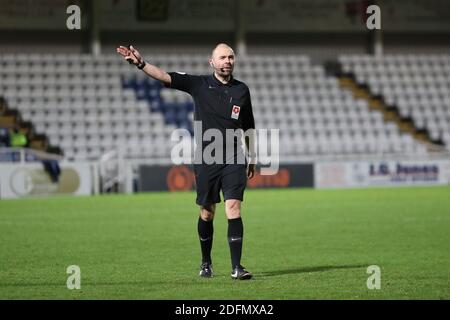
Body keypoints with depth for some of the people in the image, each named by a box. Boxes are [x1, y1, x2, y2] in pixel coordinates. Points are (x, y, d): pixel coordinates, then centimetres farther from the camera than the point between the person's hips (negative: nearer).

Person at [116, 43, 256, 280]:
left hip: (233, 159, 0)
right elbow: (165, 77, -10)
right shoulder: (199, 84, 0)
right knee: (207, 213, 7)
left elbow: (248, 128, 17)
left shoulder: (241, 90, 6)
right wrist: (141, 63, -25)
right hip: (205, 161, 0)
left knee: (233, 208, -13)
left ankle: (236, 267, -12)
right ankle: (206, 263, 26)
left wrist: (252, 159, 20)